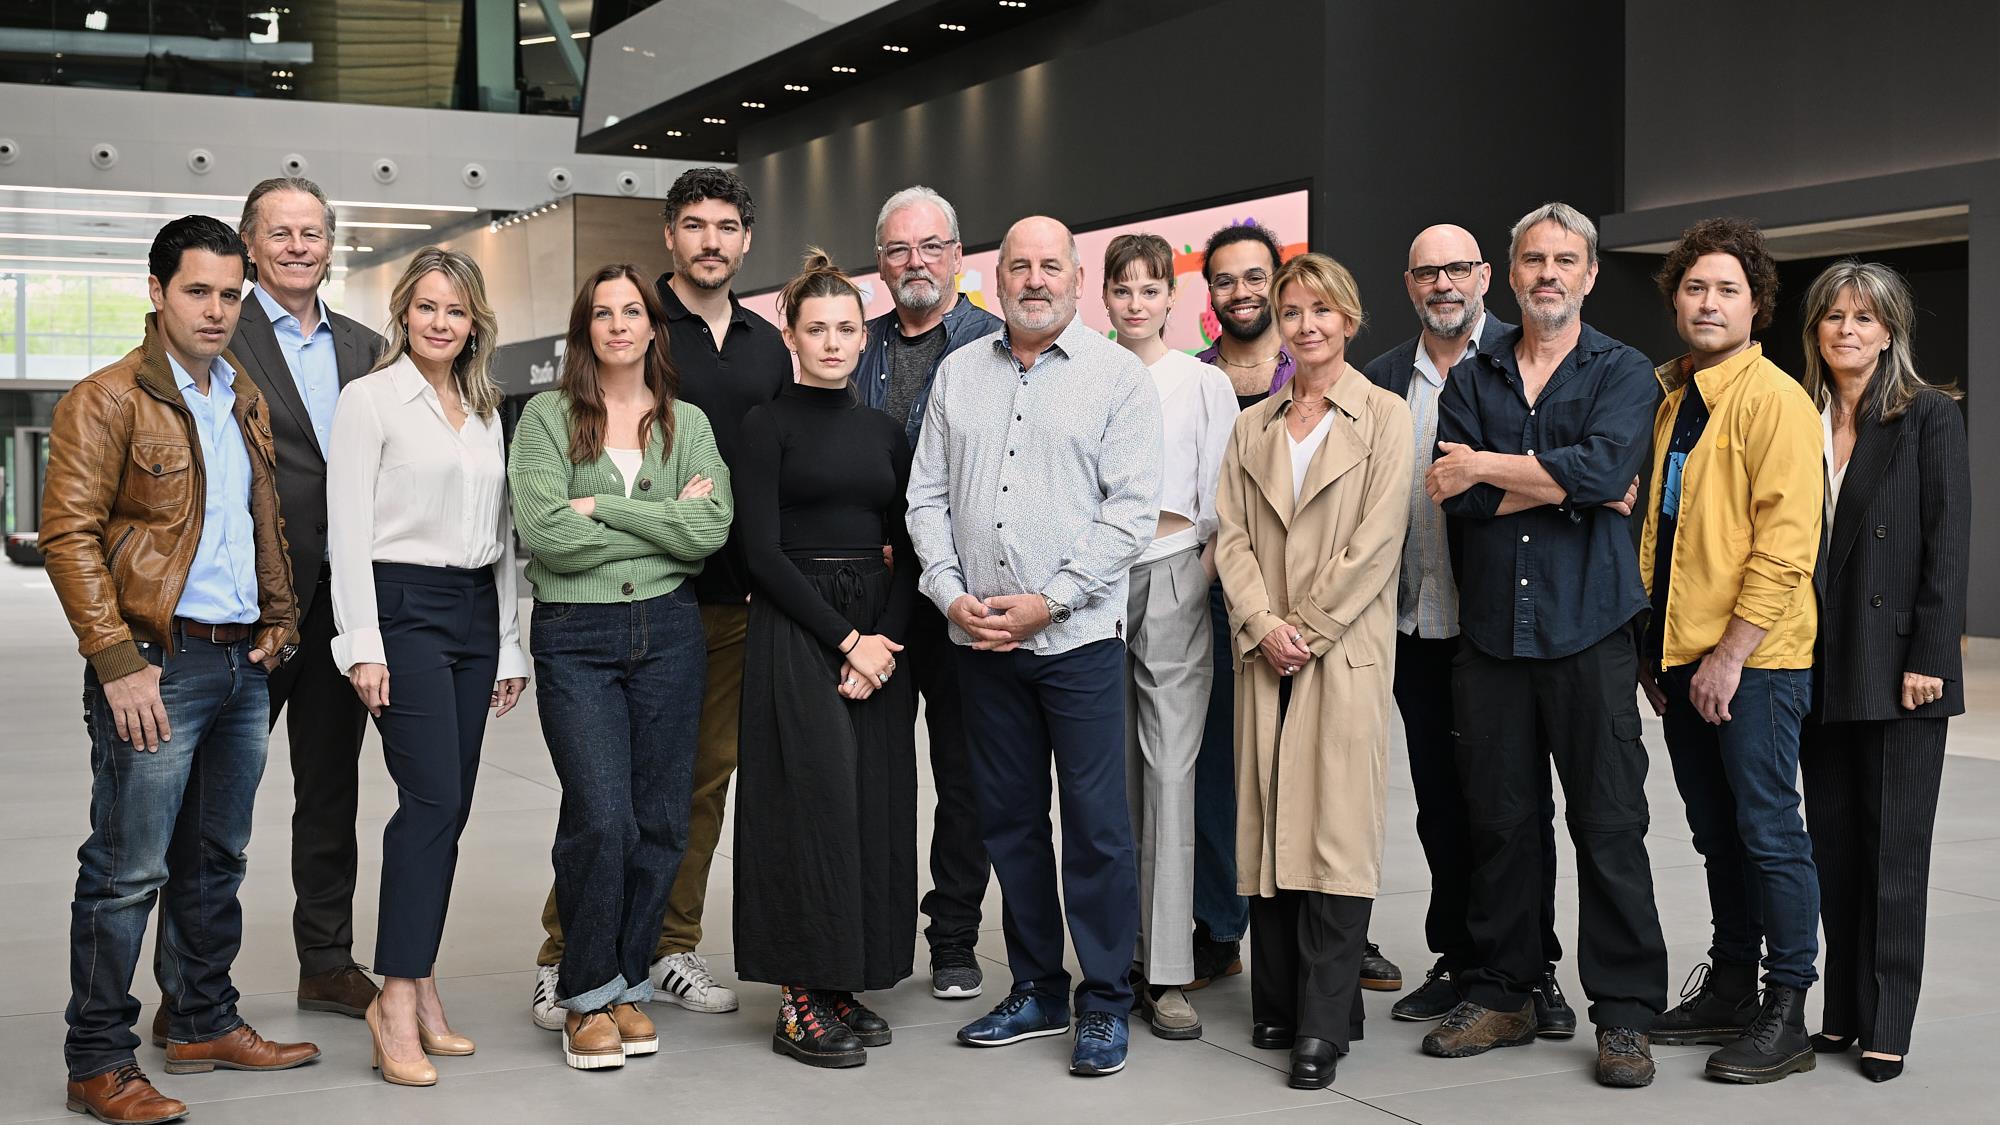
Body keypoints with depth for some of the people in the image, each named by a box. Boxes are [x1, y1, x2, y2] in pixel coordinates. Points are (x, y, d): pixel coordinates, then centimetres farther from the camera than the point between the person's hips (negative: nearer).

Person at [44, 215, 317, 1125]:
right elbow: (68, 534, -14)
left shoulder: (245, 401, 15)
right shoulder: (106, 400, -8)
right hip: (158, 666, -7)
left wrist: (278, 619, 12)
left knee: (217, 860, 16)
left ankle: (206, 1025, 28)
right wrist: (118, 662, -18)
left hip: (243, 664, 7)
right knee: (128, 870, -3)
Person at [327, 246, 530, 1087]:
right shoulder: (370, 400, -2)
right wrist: (363, 642, -14)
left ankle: (417, 985, 13)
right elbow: (348, 528, -7)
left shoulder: (486, 411, 16)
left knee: (447, 807, 6)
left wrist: (510, 643, 15)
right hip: (403, 607, -6)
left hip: (475, 610, 6)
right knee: (433, 801, -15)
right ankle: (399, 998, -11)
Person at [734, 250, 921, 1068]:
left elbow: (906, 552, 9)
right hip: (795, 629, -5)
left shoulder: (885, 431, 12)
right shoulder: (769, 424, -2)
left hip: (878, 636, 5)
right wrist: (845, 640, -14)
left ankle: (842, 983, 15)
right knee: (812, 800, -7)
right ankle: (798, 1000, 1)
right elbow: (763, 551, -10)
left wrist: (884, 643, -7)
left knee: (876, 804, 4)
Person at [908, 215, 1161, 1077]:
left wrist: (1048, 601, -13)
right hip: (980, 639, 4)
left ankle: (1105, 1002, 10)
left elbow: (1132, 508, -8)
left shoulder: (1117, 375, -1)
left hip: (1077, 634, -4)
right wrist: (951, 593, -3)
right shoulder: (958, 374, 12)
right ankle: (1036, 989, 23)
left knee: (1097, 824, -1)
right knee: (1008, 818, 11)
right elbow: (928, 496, 11)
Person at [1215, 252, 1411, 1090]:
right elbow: (1232, 535, 7)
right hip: (1264, 652, 4)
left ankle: (1324, 1024, -4)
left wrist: (1307, 630, -11)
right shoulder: (1252, 427, 15)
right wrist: (1262, 626, -8)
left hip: (1345, 649, -4)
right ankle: (1277, 1004, 15)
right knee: (1267, 820, 5)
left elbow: (1376, 540, -7)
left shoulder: (1384, 417, 1)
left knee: (1336, 825, -7)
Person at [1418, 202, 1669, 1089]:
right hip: (1490, 626, 3)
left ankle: (1624, 1014, 8)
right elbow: (1458, 497, -3)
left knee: (1609, 825, -1)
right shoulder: (1471, 380, 12)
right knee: (1497, 820, 7)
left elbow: (1604, 468, -15)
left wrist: (1488, 468, -7)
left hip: (1589, 626, -3)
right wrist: (1566, 486, -9)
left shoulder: (1623, 373, 5)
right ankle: (1502, 996, 20)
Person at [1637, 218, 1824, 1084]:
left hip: (1752, 658, -7)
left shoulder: (1775, 399, -10)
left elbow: (1785, 542, -16)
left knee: (1767, 831, -2)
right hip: (1680, 654, 7)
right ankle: (1729, 988, 24)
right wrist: (1651, 647, 15)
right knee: (1716, 833, 14)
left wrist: (1732, 653, -19)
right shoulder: (1670, 397, 14)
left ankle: (1785, 1014, 6)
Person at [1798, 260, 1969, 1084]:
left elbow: (1948, 545, -8)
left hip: (1897, 662, -5)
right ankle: (1843, 1010, 18)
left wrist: (1928, 658, -14)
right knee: (1832, 841, 9)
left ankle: (1888, 1024, 8)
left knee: (1894, 846, 1)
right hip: (1821, 666, 5)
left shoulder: (1929, 417, -4)